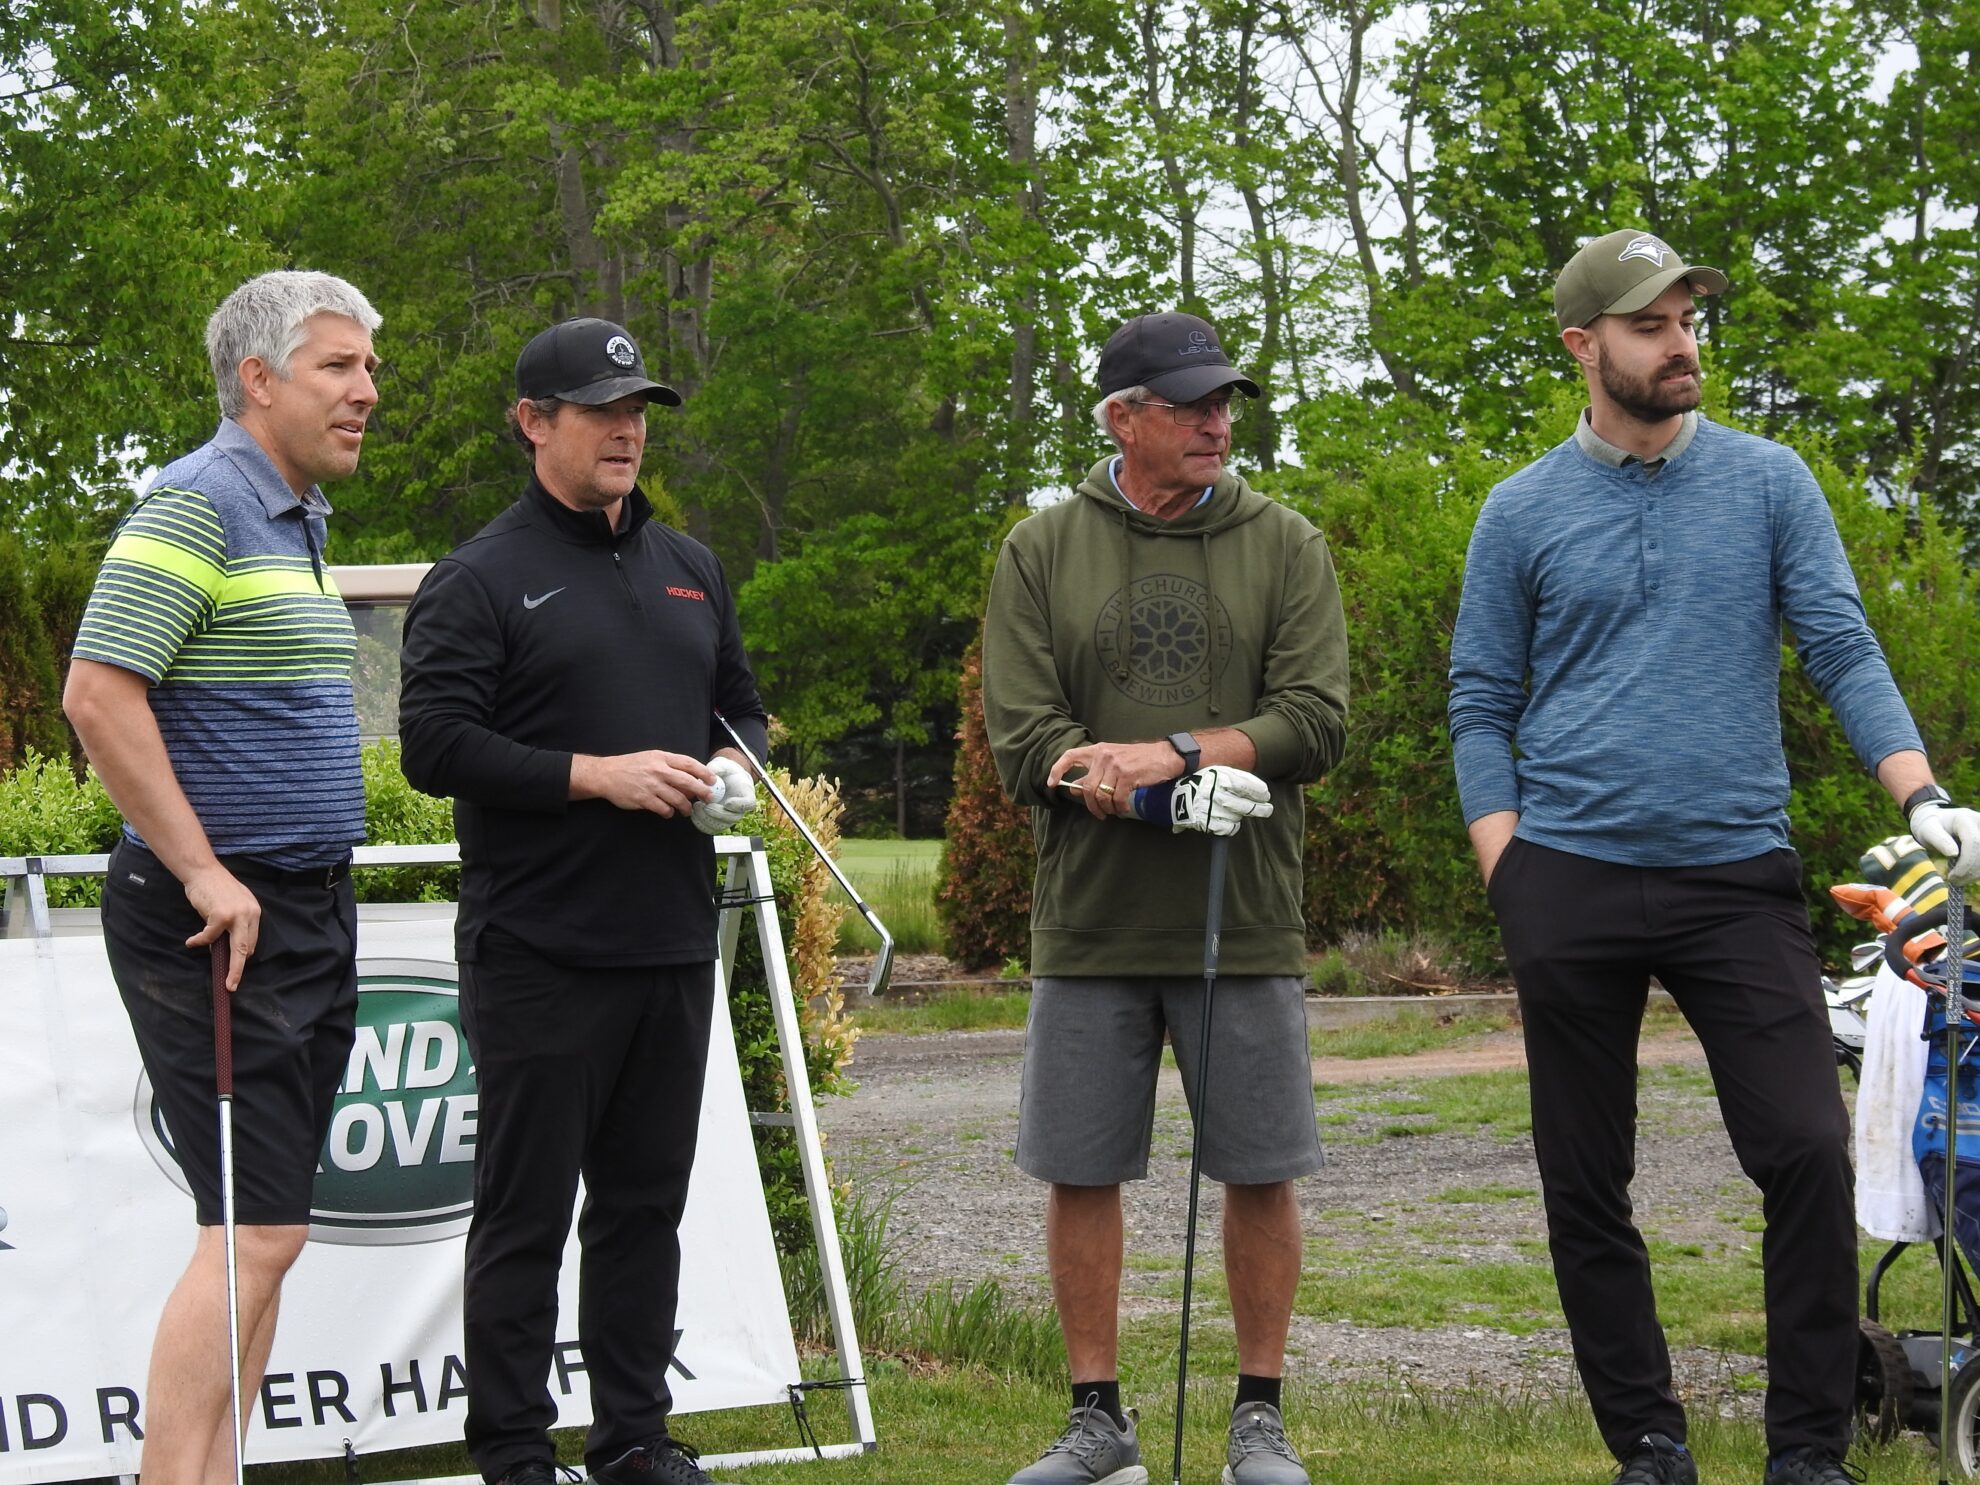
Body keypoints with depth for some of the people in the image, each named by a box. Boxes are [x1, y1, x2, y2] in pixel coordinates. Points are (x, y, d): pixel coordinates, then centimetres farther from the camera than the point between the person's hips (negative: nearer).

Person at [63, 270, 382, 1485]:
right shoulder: (199, 504, -13)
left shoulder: (298, 519, 18)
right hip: (218, 919, -10)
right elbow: (98, 694, -22)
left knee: (266, 1229, 10)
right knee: (254, 1230, -13)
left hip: (306, 915, 10)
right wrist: (203, 873, -21)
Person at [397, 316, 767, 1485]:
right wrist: (597, 774, -17)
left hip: (674, 947, 6)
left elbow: (742, 702, 27)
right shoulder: (481, 580, -5)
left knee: (646, 1201, 12)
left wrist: (736, 765, 4)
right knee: (528, 1210, -2)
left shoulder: (689, 570, 17)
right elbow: (434, 743, -13)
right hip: (540, 950, -6)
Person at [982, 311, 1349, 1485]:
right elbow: (1022, 745, -5)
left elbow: (1315, 723, -7)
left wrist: (1168, 753, -19)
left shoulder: (1286, 549, 4)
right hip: (1089, 925, 1)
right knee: (1082, 1172, 5)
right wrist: (1184, 796, -18)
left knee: (1261, 1172, 3)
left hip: (1245, 926, 0)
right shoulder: (1042, 552, 4)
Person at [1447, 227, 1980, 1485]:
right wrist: (1507, 877, -3)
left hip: (1739, 880, 0)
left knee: (1809, 1155, -11)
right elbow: (1482, 707, 8)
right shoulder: (1523, 513, 6)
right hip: (1574, 884, 1)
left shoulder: (1768, 482, 6)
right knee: (1586, 1189, 4)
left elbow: (1842, 649, 1)